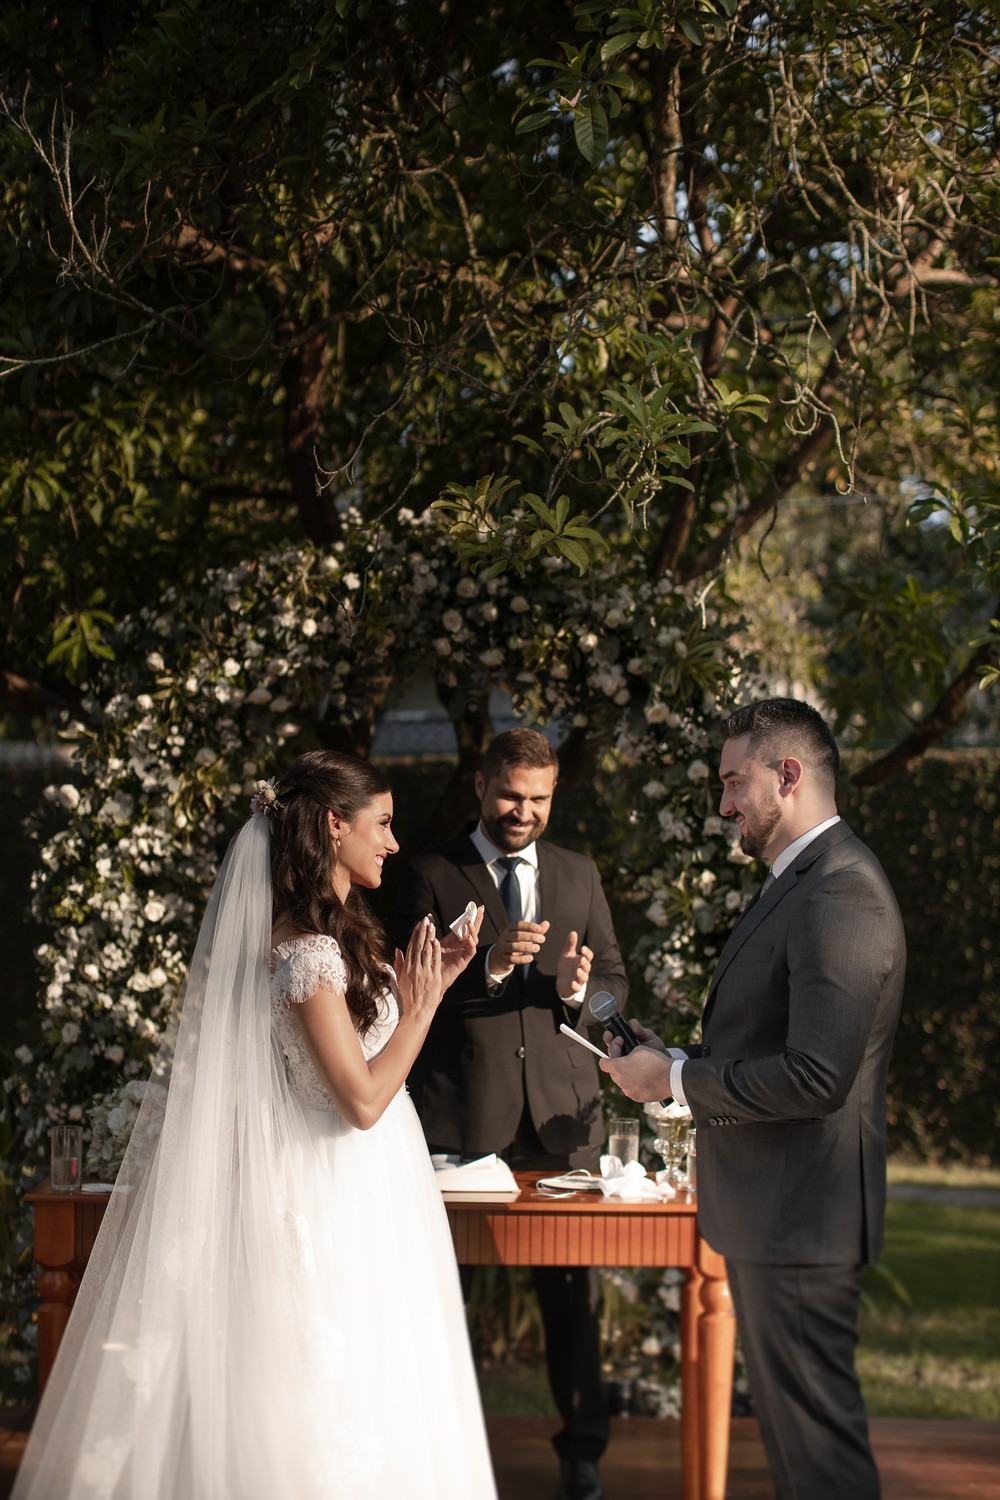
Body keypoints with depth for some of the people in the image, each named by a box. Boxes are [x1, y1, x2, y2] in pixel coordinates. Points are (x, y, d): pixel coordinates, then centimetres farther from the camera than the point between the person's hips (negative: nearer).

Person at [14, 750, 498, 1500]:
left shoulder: (339, 932, 9)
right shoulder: (308, 952, -21)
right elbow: (361, 1099, -22)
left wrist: (428, 980, 9)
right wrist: (422, 1004, -14)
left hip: (367, 1190, 10)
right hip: (342, 1192, -10)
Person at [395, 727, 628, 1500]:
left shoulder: (579, 874, 14)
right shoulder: (433, 875, 2)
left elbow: (616, 981, 15)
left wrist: (580, 990, -8)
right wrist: (488, 966, -20)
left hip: (561, 1111, 3)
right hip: (461, 1110, -3)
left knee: (573, 1283, 5)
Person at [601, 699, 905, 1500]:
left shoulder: (839, 895, -21)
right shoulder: (801, 883, 14)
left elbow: (815, 1076, -27)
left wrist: (677, 1081, -17)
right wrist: (674, 1058, 7)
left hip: (798, 1216, -11)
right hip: (771, 1208, 11)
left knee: (817, 1434, -5)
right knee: (788, 1416, 19)